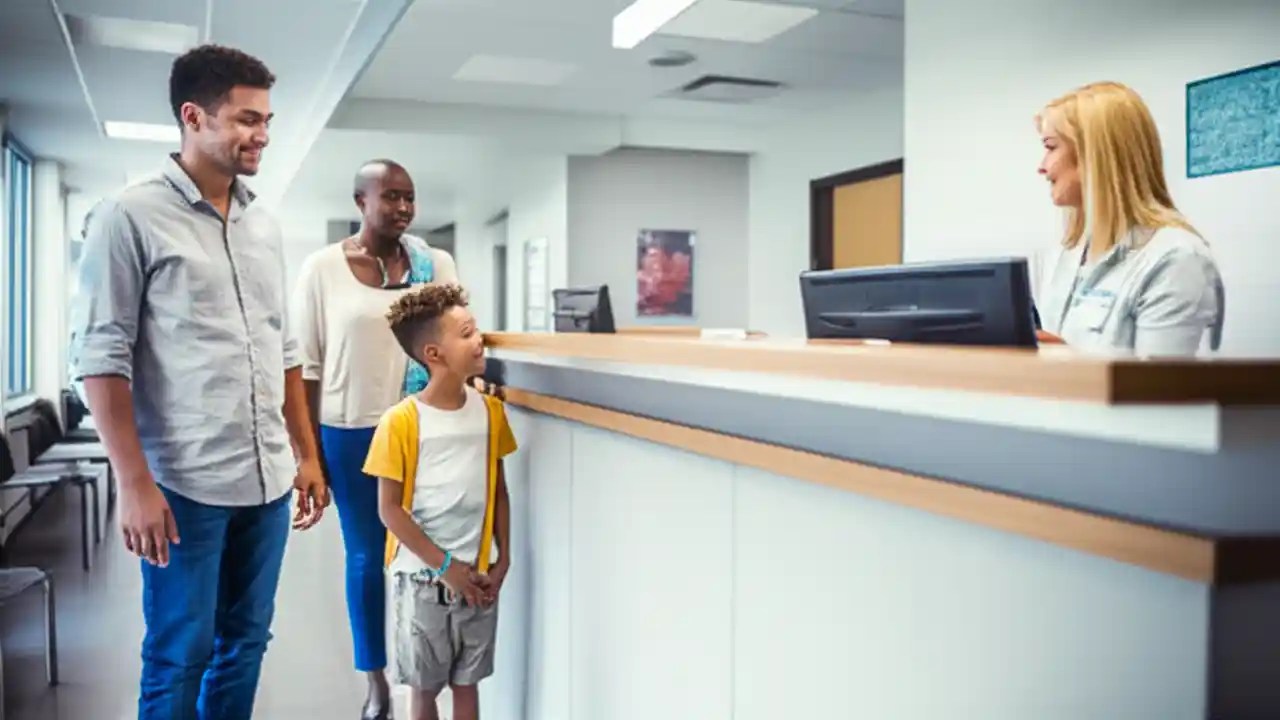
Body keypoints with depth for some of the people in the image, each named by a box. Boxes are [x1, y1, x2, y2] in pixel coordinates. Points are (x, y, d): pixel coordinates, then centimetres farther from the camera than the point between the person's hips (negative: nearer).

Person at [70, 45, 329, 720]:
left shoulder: (264, 226, 12)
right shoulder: (130, 216, -6)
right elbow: (101, 355, -10)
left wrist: (306, 455, 14)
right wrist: (135, 482, -15)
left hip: (267, 480, 6)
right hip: (184, 484, -5)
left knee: (245, 643, 14)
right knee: (181, 656, 4)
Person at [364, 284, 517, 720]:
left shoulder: (491, 412, 0)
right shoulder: (402, 422, -13)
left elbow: (499, 491, 6)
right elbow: (390, 509, -11)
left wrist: (502, 560, 0)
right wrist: (445, 566, -12)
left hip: (478, 577, 3)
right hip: (424, 578, -3)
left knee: (466, 683, 16)